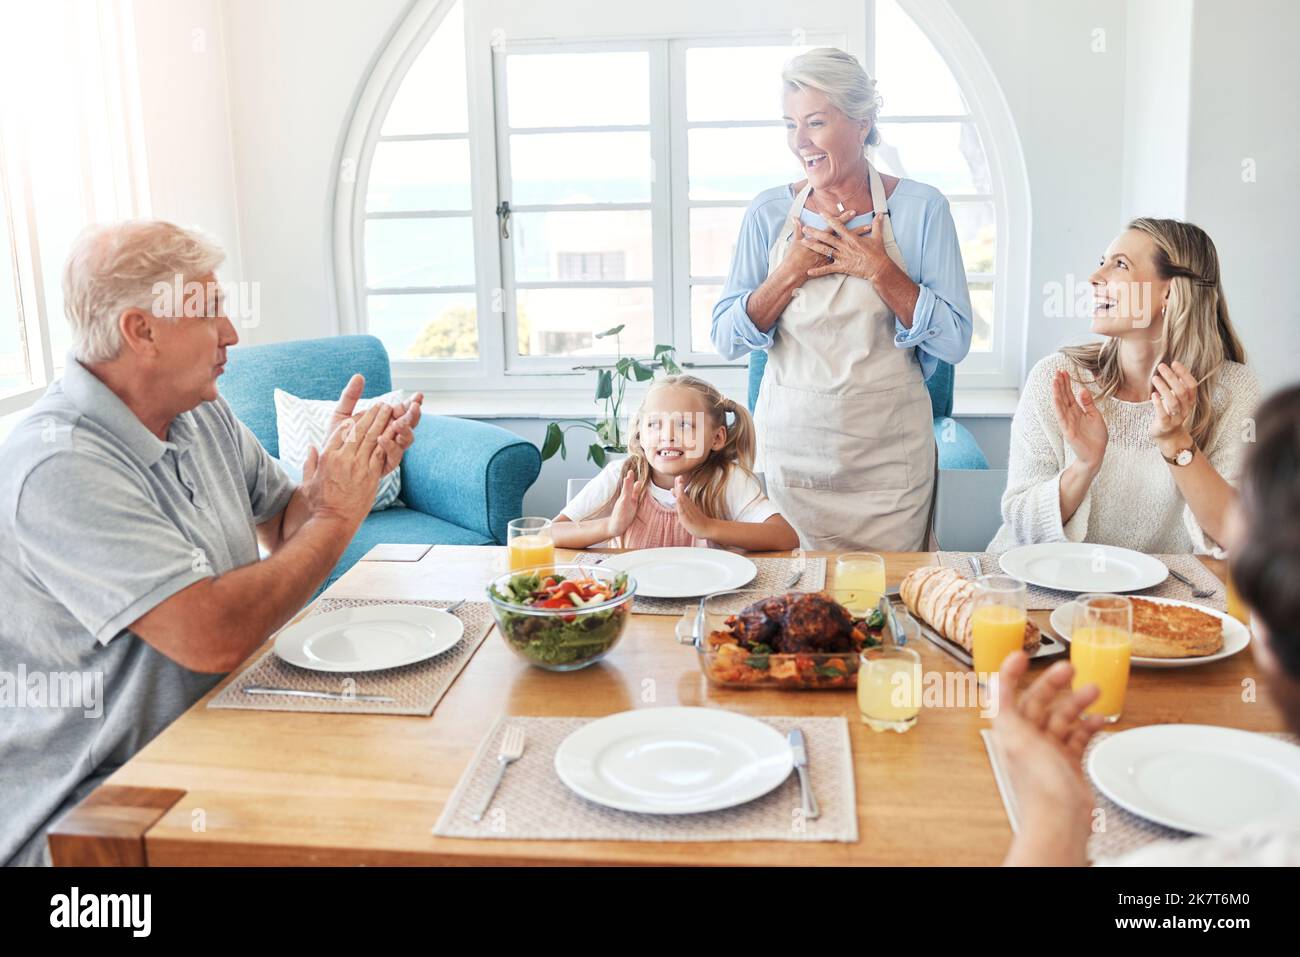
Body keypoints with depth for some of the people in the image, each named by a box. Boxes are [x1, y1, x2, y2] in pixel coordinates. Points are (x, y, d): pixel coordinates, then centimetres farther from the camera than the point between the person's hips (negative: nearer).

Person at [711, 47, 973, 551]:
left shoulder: (921, 207, -3)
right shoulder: (768, 212, 3)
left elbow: (954, 342, -6)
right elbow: (726, 339, 0)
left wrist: (878, 270, -16)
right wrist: (791, 273, -12)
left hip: (887, 454, -1)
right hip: (790, 448, 1)